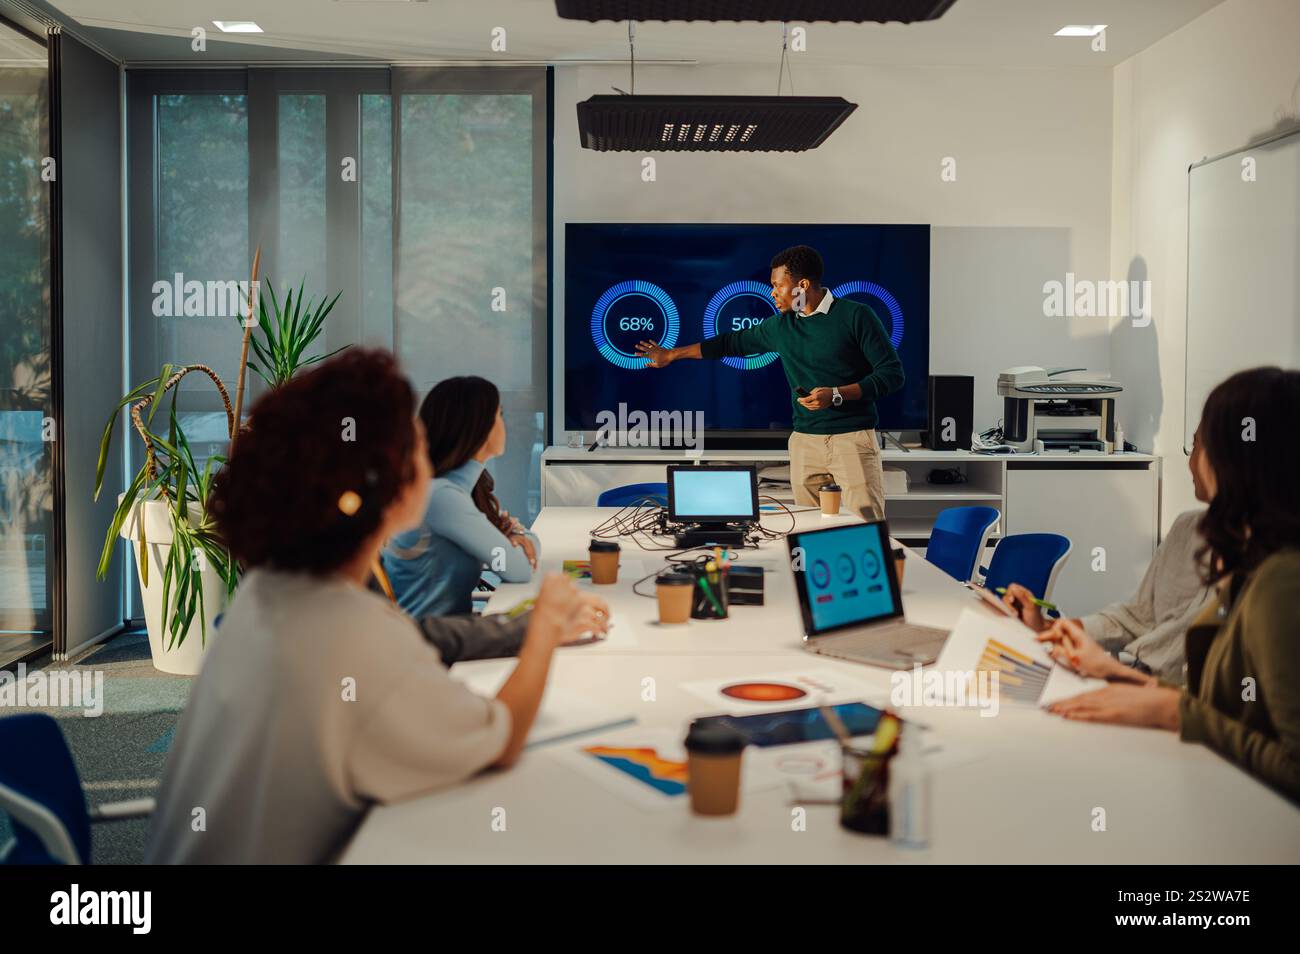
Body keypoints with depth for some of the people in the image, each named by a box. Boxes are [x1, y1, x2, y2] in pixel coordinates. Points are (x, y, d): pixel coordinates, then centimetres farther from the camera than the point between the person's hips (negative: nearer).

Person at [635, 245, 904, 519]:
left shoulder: (856, 315, -4)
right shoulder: (780, 326, 12)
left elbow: (893, 373, -5)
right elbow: (733, 342, 25)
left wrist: (836, 395, -16)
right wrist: (671, 354, 29)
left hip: (853, 437, -4)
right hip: (804, 441, 5)